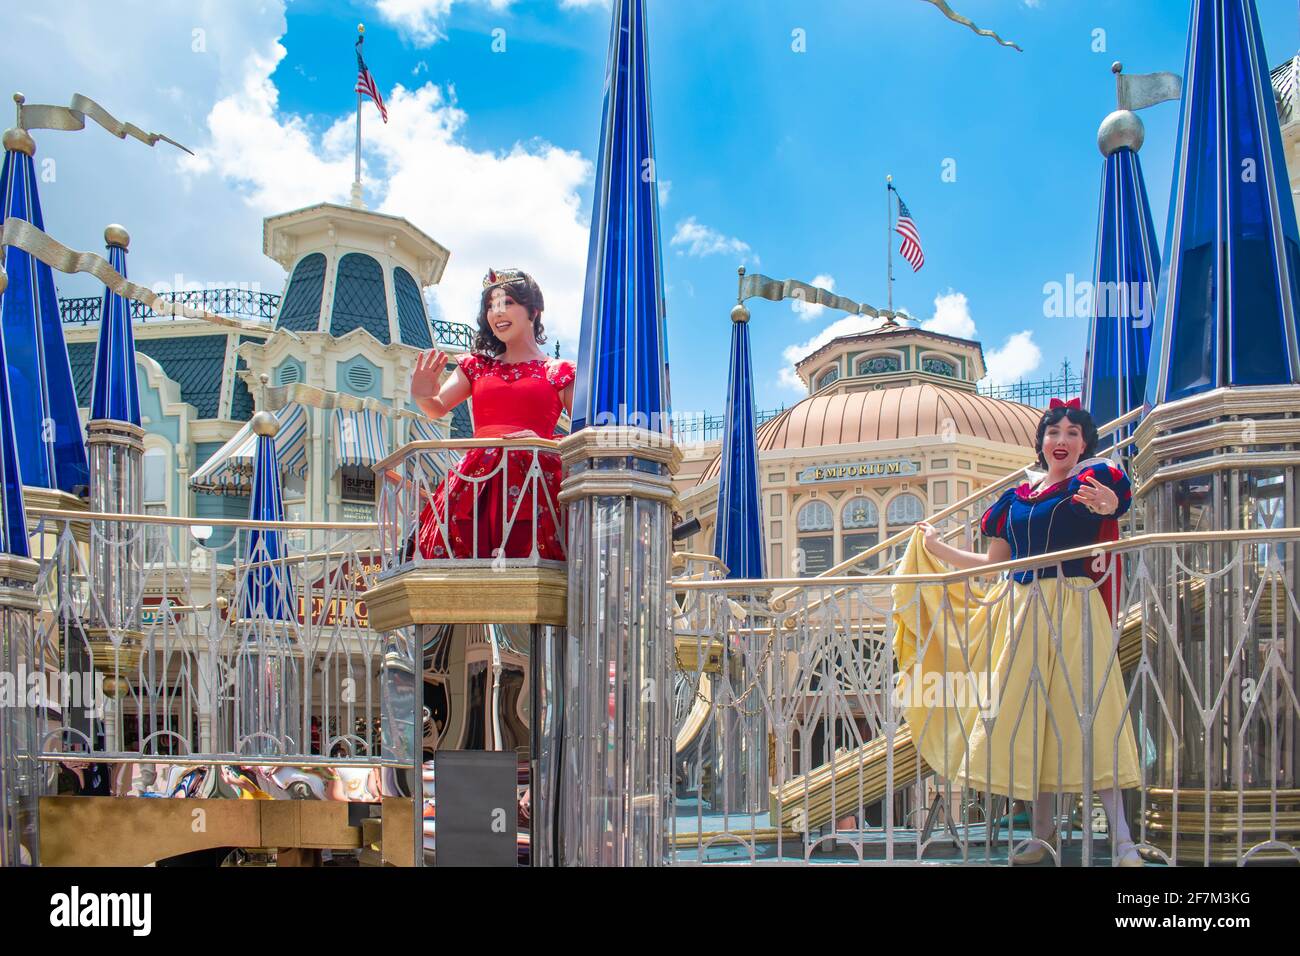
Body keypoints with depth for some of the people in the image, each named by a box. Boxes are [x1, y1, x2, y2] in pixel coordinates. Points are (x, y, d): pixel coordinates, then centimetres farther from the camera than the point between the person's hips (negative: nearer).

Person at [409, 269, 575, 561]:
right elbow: (438, 409, 16)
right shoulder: (477, 367, 24)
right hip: (476, 481, 3)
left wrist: (543, 442, -11)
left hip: (533, 483, -3)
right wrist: (422, 396, -7)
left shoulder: (560, 373, 12)